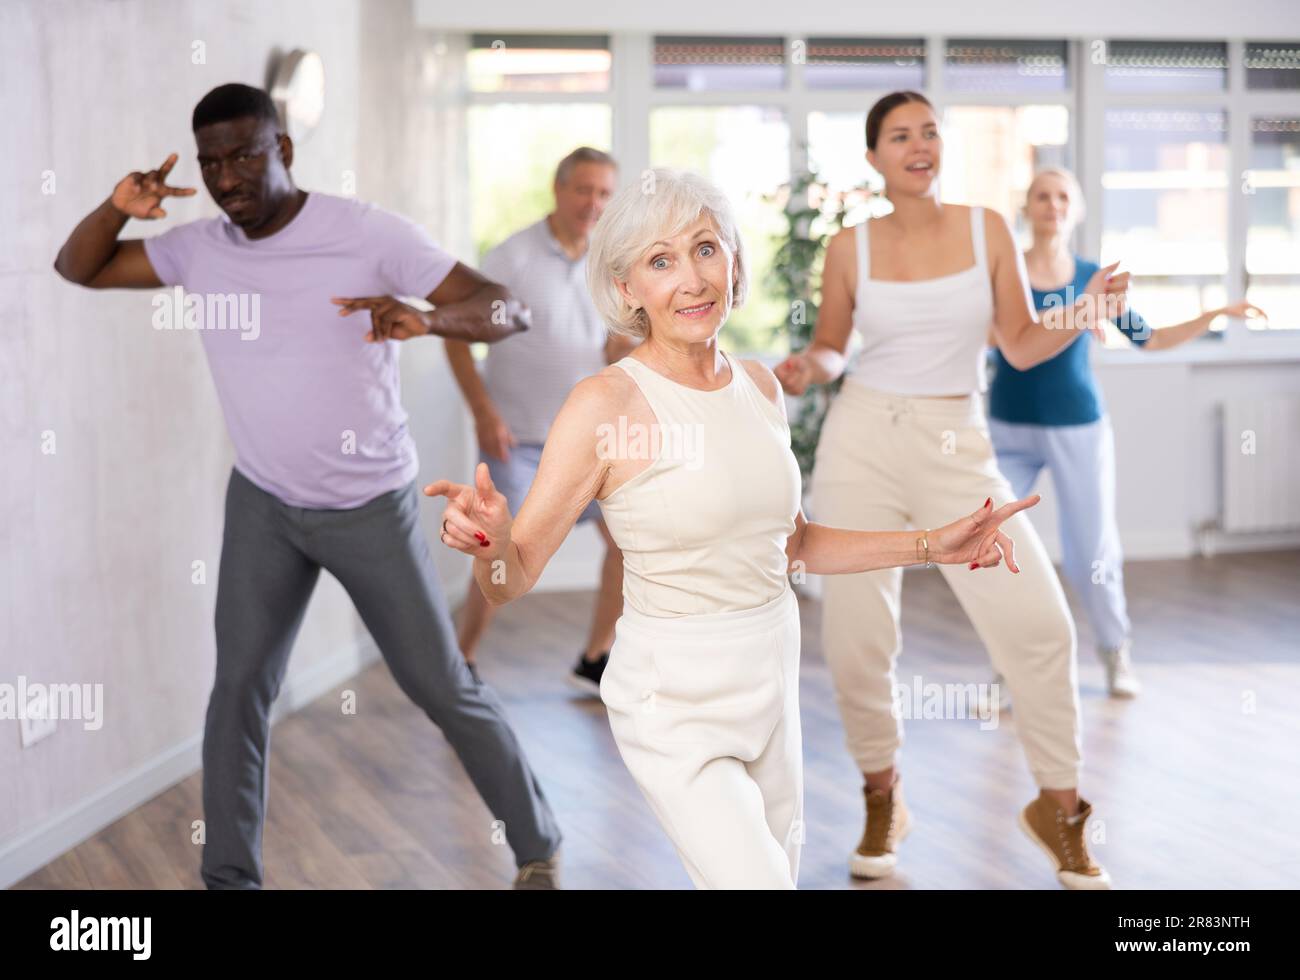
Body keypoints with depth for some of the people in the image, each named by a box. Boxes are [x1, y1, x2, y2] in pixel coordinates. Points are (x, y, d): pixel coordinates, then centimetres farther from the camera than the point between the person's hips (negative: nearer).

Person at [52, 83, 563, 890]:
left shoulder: (369, 234, -19)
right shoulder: (198, 248, -4)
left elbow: (509, 310, -22)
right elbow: (78, 270, 5)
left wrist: (427, 319, -44)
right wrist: (118, 209, -17)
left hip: (371, 509, -3)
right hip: (263, 504, 4)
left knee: (442, 686, 4)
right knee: (240, 690, -1)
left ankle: (539, 849, 21)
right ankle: (230, 878, 10)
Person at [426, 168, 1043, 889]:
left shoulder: (761, 388, 2)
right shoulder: (604, 404, -17)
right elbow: (511, 582, -16)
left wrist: (933, 546, 8)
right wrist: (490, 544, -38)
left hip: (771, 679, 7)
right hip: (677, 701, -6)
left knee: (780, 868, 18)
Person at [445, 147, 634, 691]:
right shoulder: (512, 257, -13)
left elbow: (610, 352, 10)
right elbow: (457, 333, -11)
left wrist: (623, 345, -14)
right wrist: (483, 413, -19)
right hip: (516, 436, -5)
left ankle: (595, 660, 14)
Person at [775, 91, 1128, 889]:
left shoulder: (986, 228, 2)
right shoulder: (851, 247, 1)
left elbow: (1022, 346, 4)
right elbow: (831, 349, 11)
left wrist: (1083, 314, -13)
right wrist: (805, 368, -11)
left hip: (957, 449, 0)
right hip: (863, 442, 0)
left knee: (1037, 621, -10)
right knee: (857, 638, 0)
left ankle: (1061, 808, 8)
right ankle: (883, 800, 25)